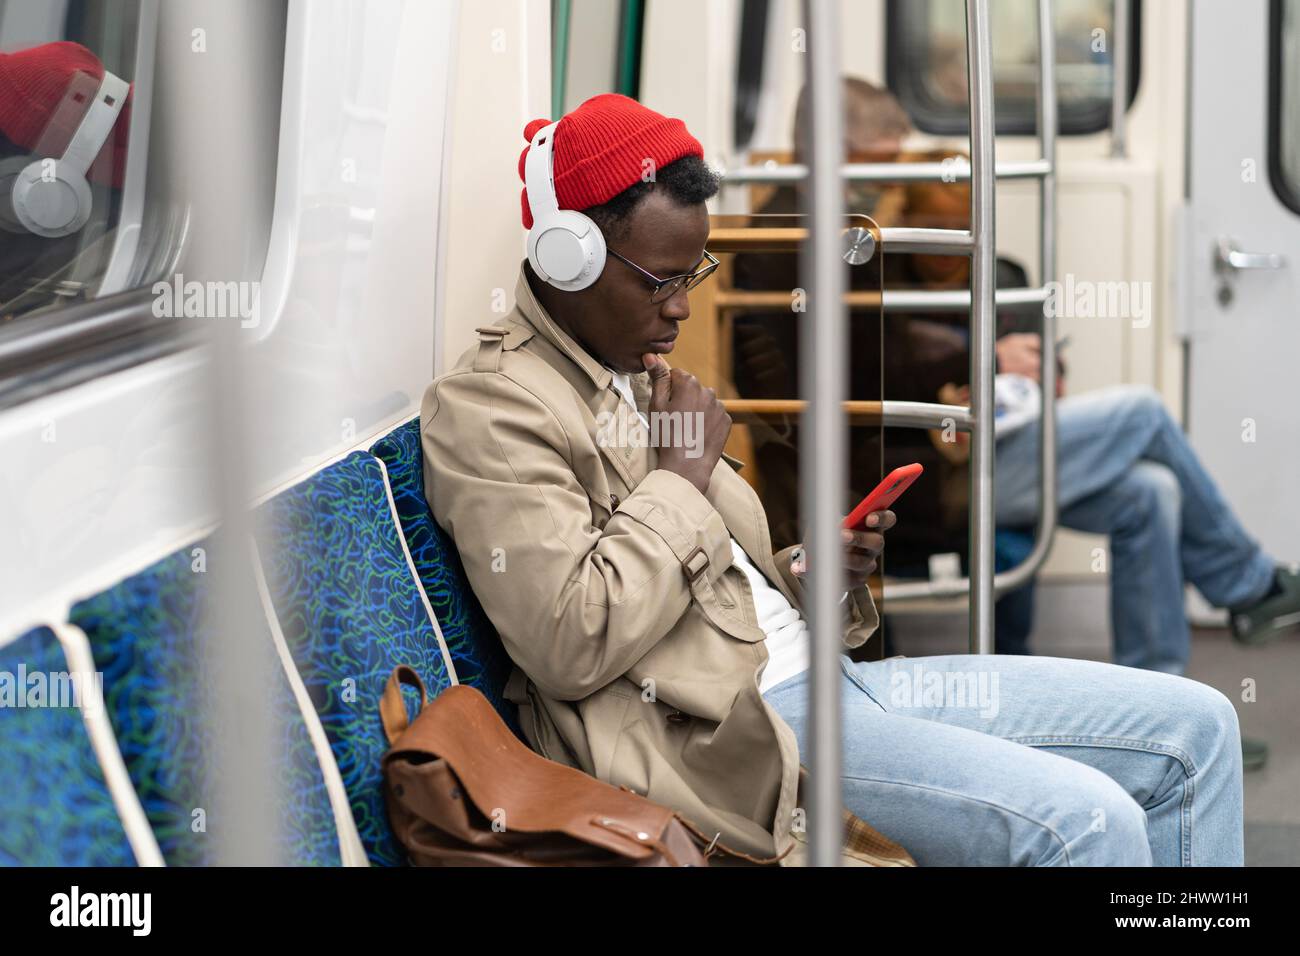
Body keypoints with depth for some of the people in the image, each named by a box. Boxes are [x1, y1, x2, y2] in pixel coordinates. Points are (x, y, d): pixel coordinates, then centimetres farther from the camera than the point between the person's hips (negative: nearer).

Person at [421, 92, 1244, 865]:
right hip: (727, 730, -10)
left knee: (1197, 728, 3)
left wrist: (814, 577, 5)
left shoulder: (638, 372, 21)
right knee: (1090, 827, -26)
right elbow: (574, 644, -21)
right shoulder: (487, 408, -9)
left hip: (815, 669, 10)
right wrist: (682, 473, -11)